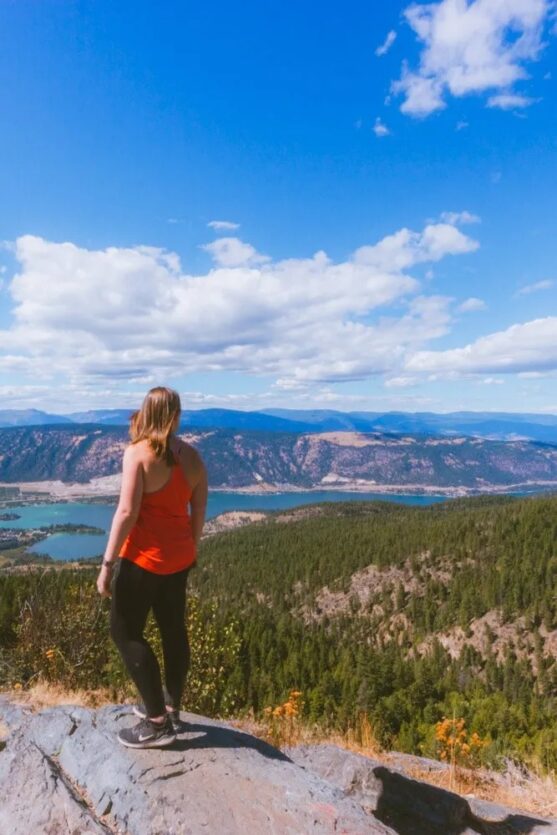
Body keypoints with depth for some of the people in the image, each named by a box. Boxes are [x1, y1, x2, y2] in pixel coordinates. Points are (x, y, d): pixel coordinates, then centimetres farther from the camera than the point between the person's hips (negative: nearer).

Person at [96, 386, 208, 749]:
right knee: (174, 629, 17)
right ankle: (171, 709, 32)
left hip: (143, 555, -7)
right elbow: (199, 511, 7)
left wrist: (108, 563, -14)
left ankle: (158, 723, 11)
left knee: (126, 631, 7)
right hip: (178, 555, 7)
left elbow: (127, 512, -20)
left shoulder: (138, 452, -16)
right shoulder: (193, 456, 2)